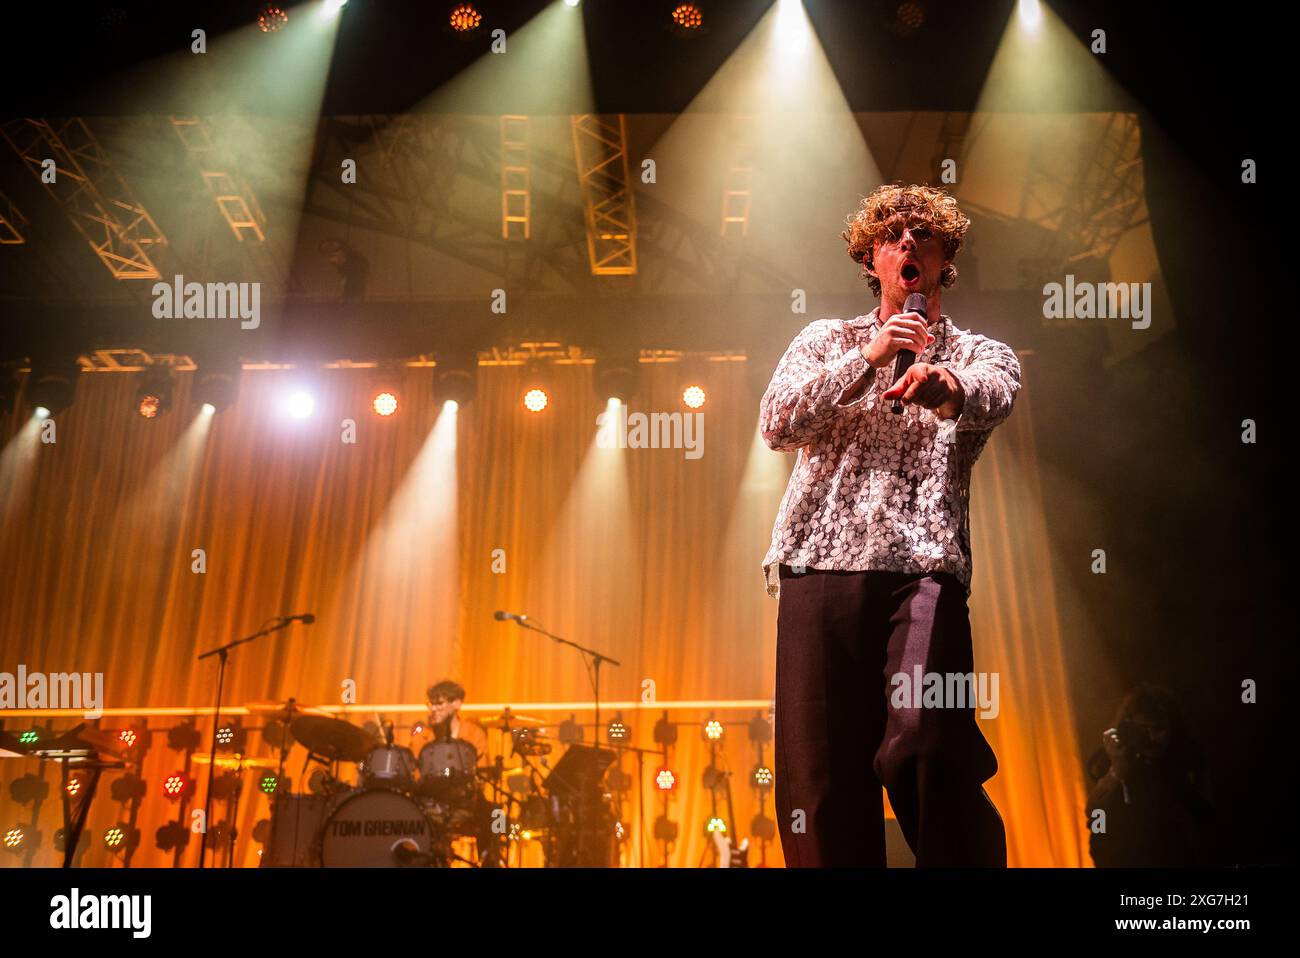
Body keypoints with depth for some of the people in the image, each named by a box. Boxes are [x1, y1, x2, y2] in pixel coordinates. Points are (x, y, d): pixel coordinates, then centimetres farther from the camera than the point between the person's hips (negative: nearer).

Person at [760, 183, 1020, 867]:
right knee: (820, 773, -1)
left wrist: (946, 386, -33)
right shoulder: (826, 341, 21)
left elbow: (991, 396, -9)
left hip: (924, 566, -1)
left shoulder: (979, 353, 17)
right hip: (820, 562, 2)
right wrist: (868, 359, -5)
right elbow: (777, 424, 4)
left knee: (921, 747, -20)